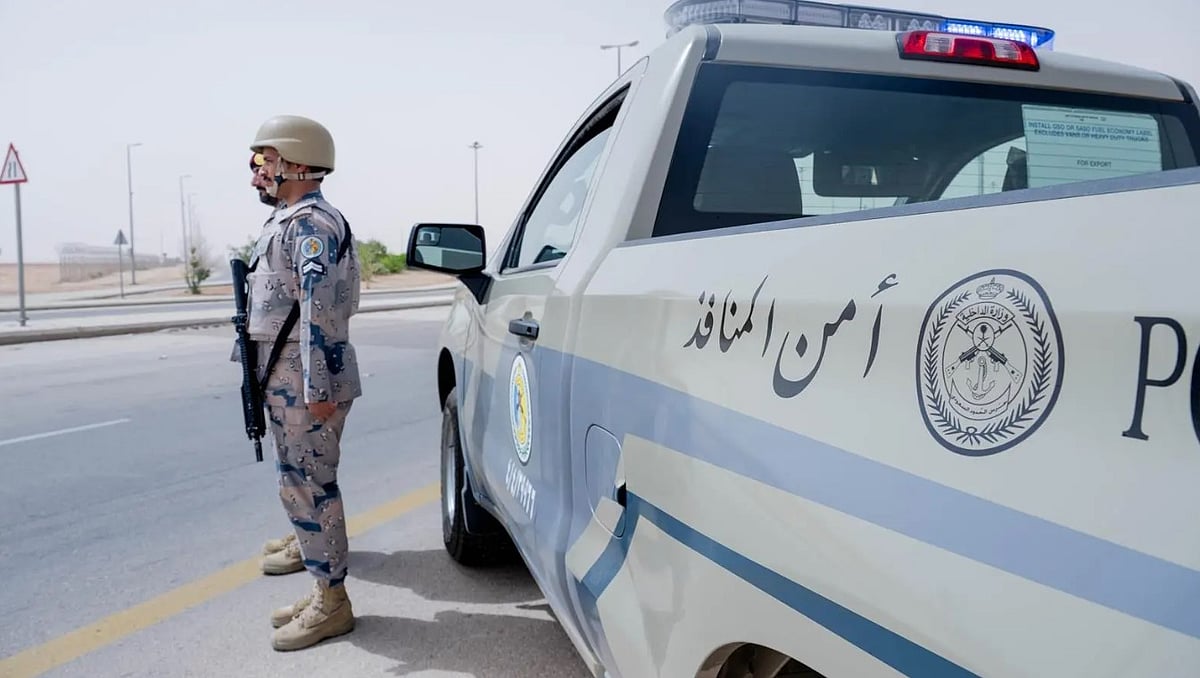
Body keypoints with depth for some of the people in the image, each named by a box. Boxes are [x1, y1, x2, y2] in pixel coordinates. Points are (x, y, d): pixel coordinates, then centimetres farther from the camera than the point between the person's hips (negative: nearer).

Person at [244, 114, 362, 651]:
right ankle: (323, 592, 23)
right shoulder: (290, 221, 20)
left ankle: (331, 602, 5)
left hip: (307, 383, -10)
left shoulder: (310, 224, -13)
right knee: (302, 485, 14)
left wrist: (318, 387, -26)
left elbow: (320, 310, -23)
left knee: (308, 486, -5)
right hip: (289, 382, 10)